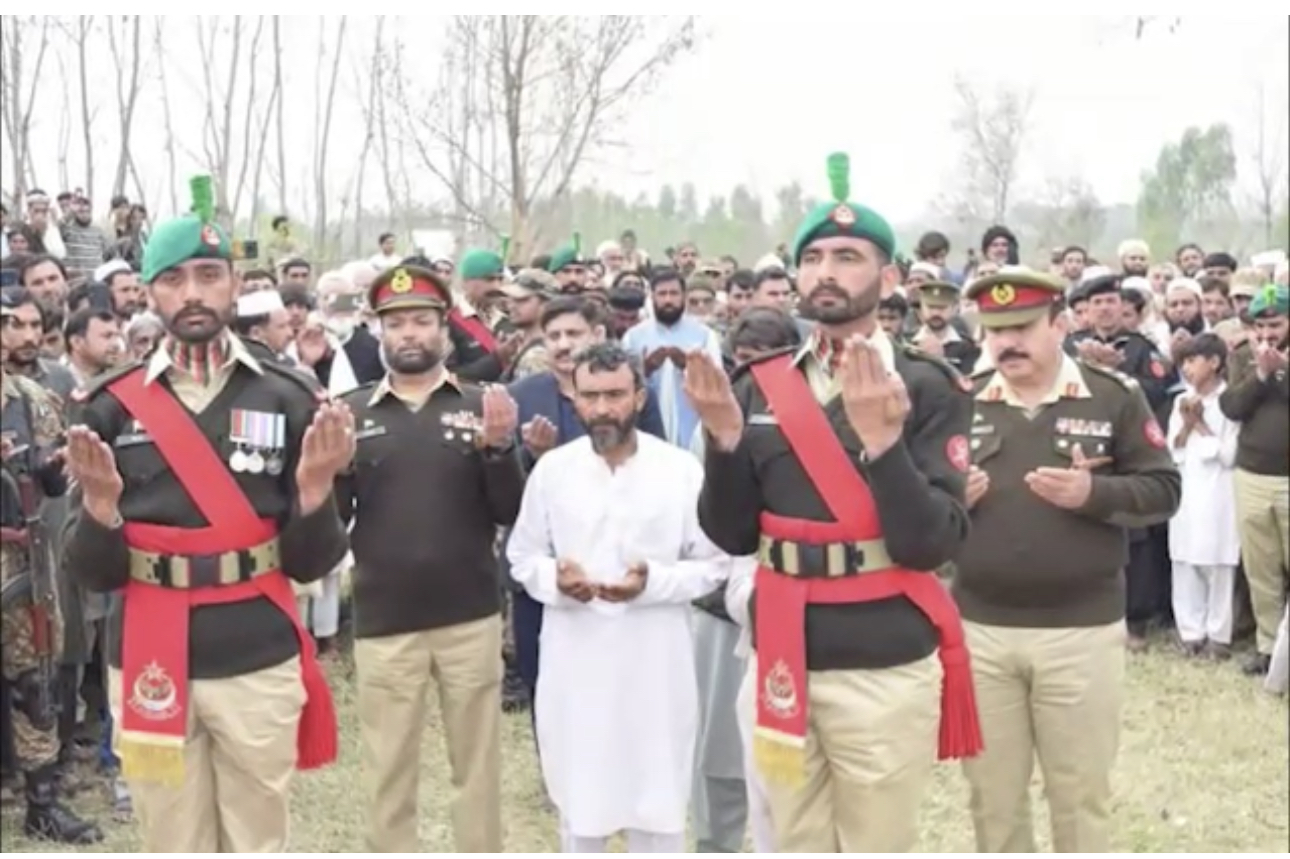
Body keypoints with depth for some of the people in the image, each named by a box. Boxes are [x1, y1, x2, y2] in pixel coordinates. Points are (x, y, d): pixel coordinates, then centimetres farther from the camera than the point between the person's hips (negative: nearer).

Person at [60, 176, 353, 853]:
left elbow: (313, 564, 0)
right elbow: (91, 573, 1)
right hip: (151, 665, 0)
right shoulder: (111, 407, 0)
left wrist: (315, 487, -18)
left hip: (261, 664, 0)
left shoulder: (288, 399, -1)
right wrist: (100, 500, -19)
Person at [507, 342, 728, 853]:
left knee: (658, 800, 10)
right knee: (578, 794, 16)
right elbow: (522, 556, 6)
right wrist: (554, 579, -15)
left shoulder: (682, 469, -6)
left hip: (655, 663, -1)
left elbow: (712, 565, -3)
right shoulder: (551, 468, -1)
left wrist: (654, 582, -20)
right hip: (575, 661, 2)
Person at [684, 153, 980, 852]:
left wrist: (881, 437, -26)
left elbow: (932, 543, -15)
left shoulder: (927, 387, -7)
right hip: (782, 659, 4)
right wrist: (725, 437, -10)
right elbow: (731, 535, 4)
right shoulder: (759, 387, 5)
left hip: (884, 667, -4)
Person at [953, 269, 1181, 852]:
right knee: (992, 794, 14)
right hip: (980, 630, 2)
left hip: (1082, 632, -2)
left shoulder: (1116, 396, -1)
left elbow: (1163, 490, -2)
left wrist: (1093, 493, -19)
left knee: (1081, 792, 11)